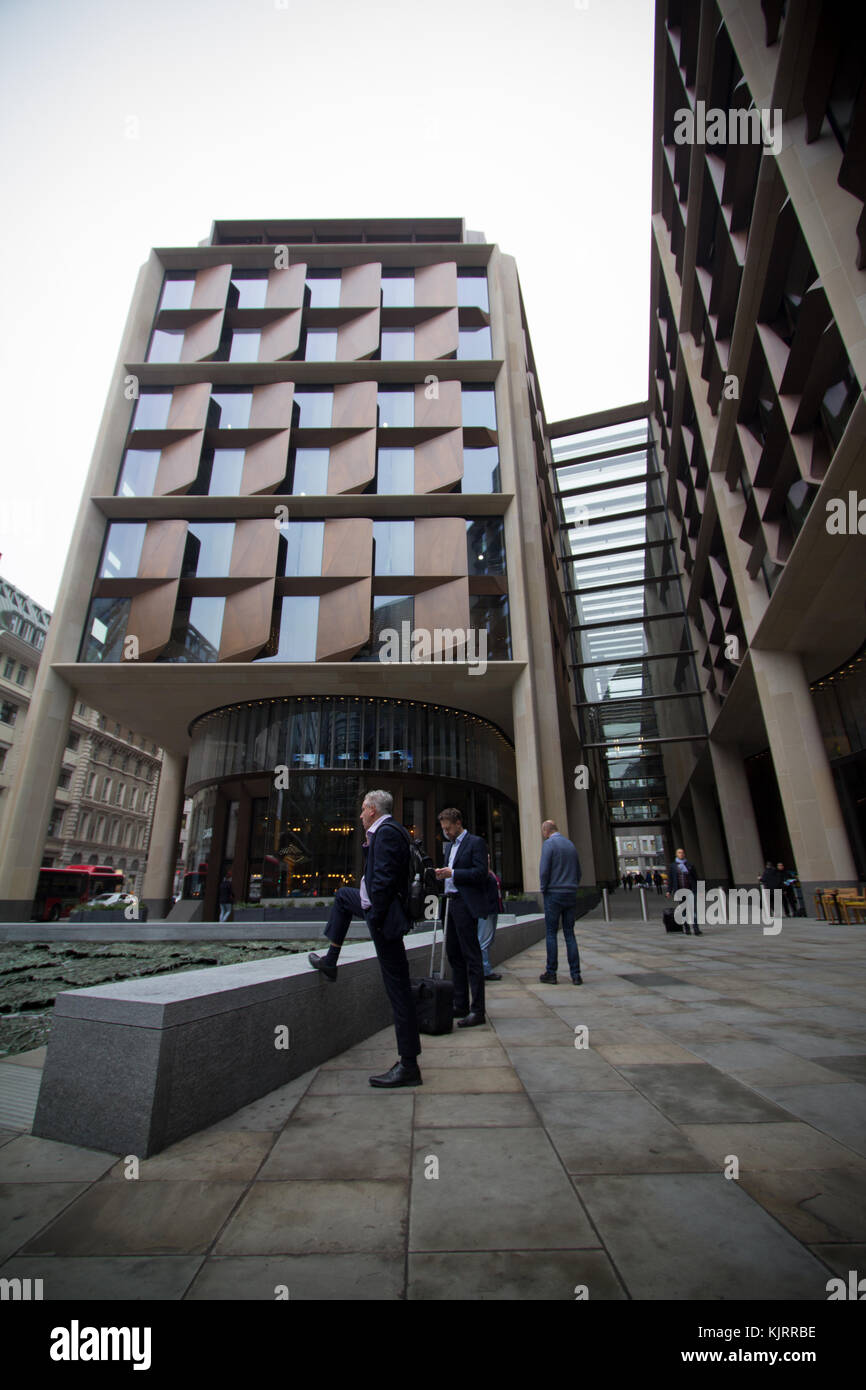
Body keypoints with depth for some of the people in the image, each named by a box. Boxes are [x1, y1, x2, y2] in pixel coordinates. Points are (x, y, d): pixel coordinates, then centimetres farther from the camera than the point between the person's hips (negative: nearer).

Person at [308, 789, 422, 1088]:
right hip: (378, 905, 11)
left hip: (385, 913, -11)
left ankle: (408, 1065, 6)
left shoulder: (386, 831, -21)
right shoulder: (385, 831, 11)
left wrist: (376, 918, -21)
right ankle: (330, 961, 39)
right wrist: (368, 844, 8)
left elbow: (385, 879, -26)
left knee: (397, 985, -4)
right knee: (343, 895, 30)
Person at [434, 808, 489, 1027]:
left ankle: (477, 1011, 3)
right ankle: (460, 1005, 23)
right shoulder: (449, 845, 18)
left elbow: (481, 873, -15)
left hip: (466, 905, -9)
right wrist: (442, 875, 4)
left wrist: (452, 873, -18)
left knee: (472, 956, -4)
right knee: (453, 954, 13)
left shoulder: (475, 842, -7)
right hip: (451, 904, 9)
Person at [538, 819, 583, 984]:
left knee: (551, 933, 2)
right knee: (569, 934, 8)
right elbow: (578, 872, 16)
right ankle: (575, 975, 6)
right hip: (571, 895, 6)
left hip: (554, 894, -6)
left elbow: (544, 870, -15)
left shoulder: (549, 844, -9)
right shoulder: (570, 844, 13)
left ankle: (551, 973, 7)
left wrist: (543, 889, -2)